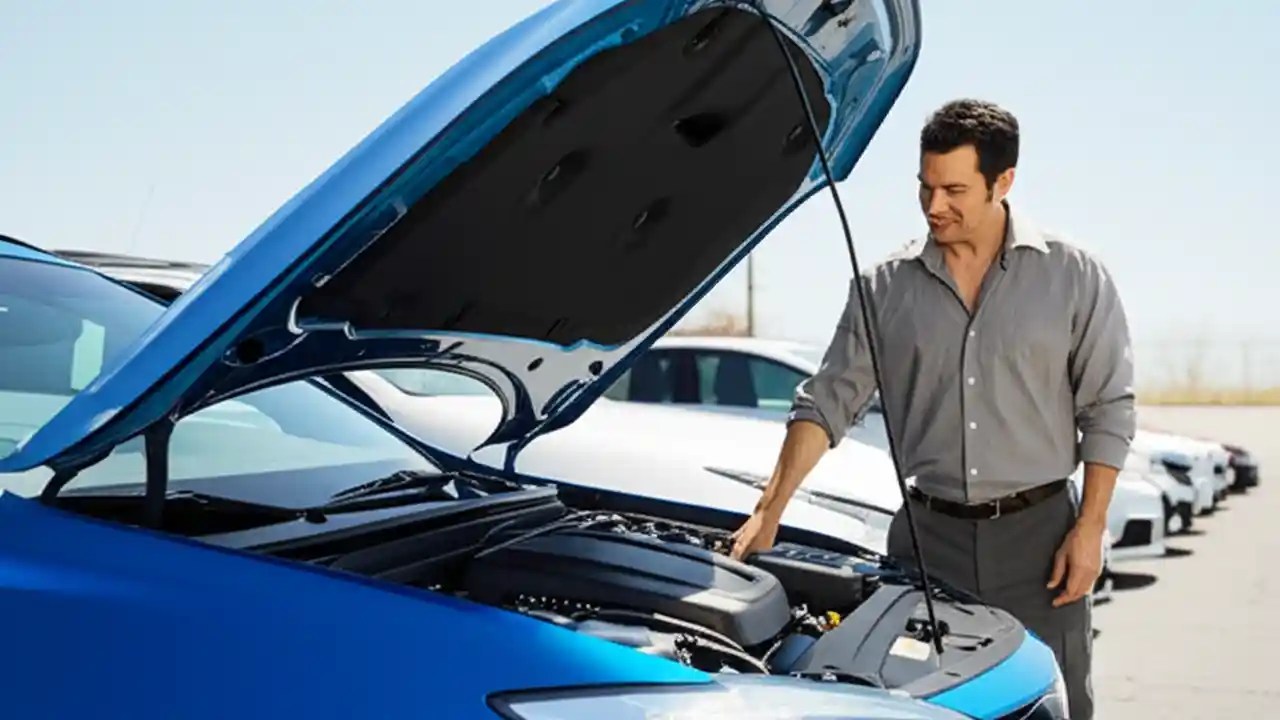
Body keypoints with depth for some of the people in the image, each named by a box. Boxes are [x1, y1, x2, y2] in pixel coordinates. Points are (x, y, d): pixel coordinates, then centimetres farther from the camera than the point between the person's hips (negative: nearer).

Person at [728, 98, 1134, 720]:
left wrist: (1089, 529, -6)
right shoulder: (886, 289, 3)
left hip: (1038, 531, -1)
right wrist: (770, 508, -6)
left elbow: (1108, 411, 0)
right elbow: (827, 401, 3)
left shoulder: (1073, 278, -1)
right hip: (927, 535, 2)